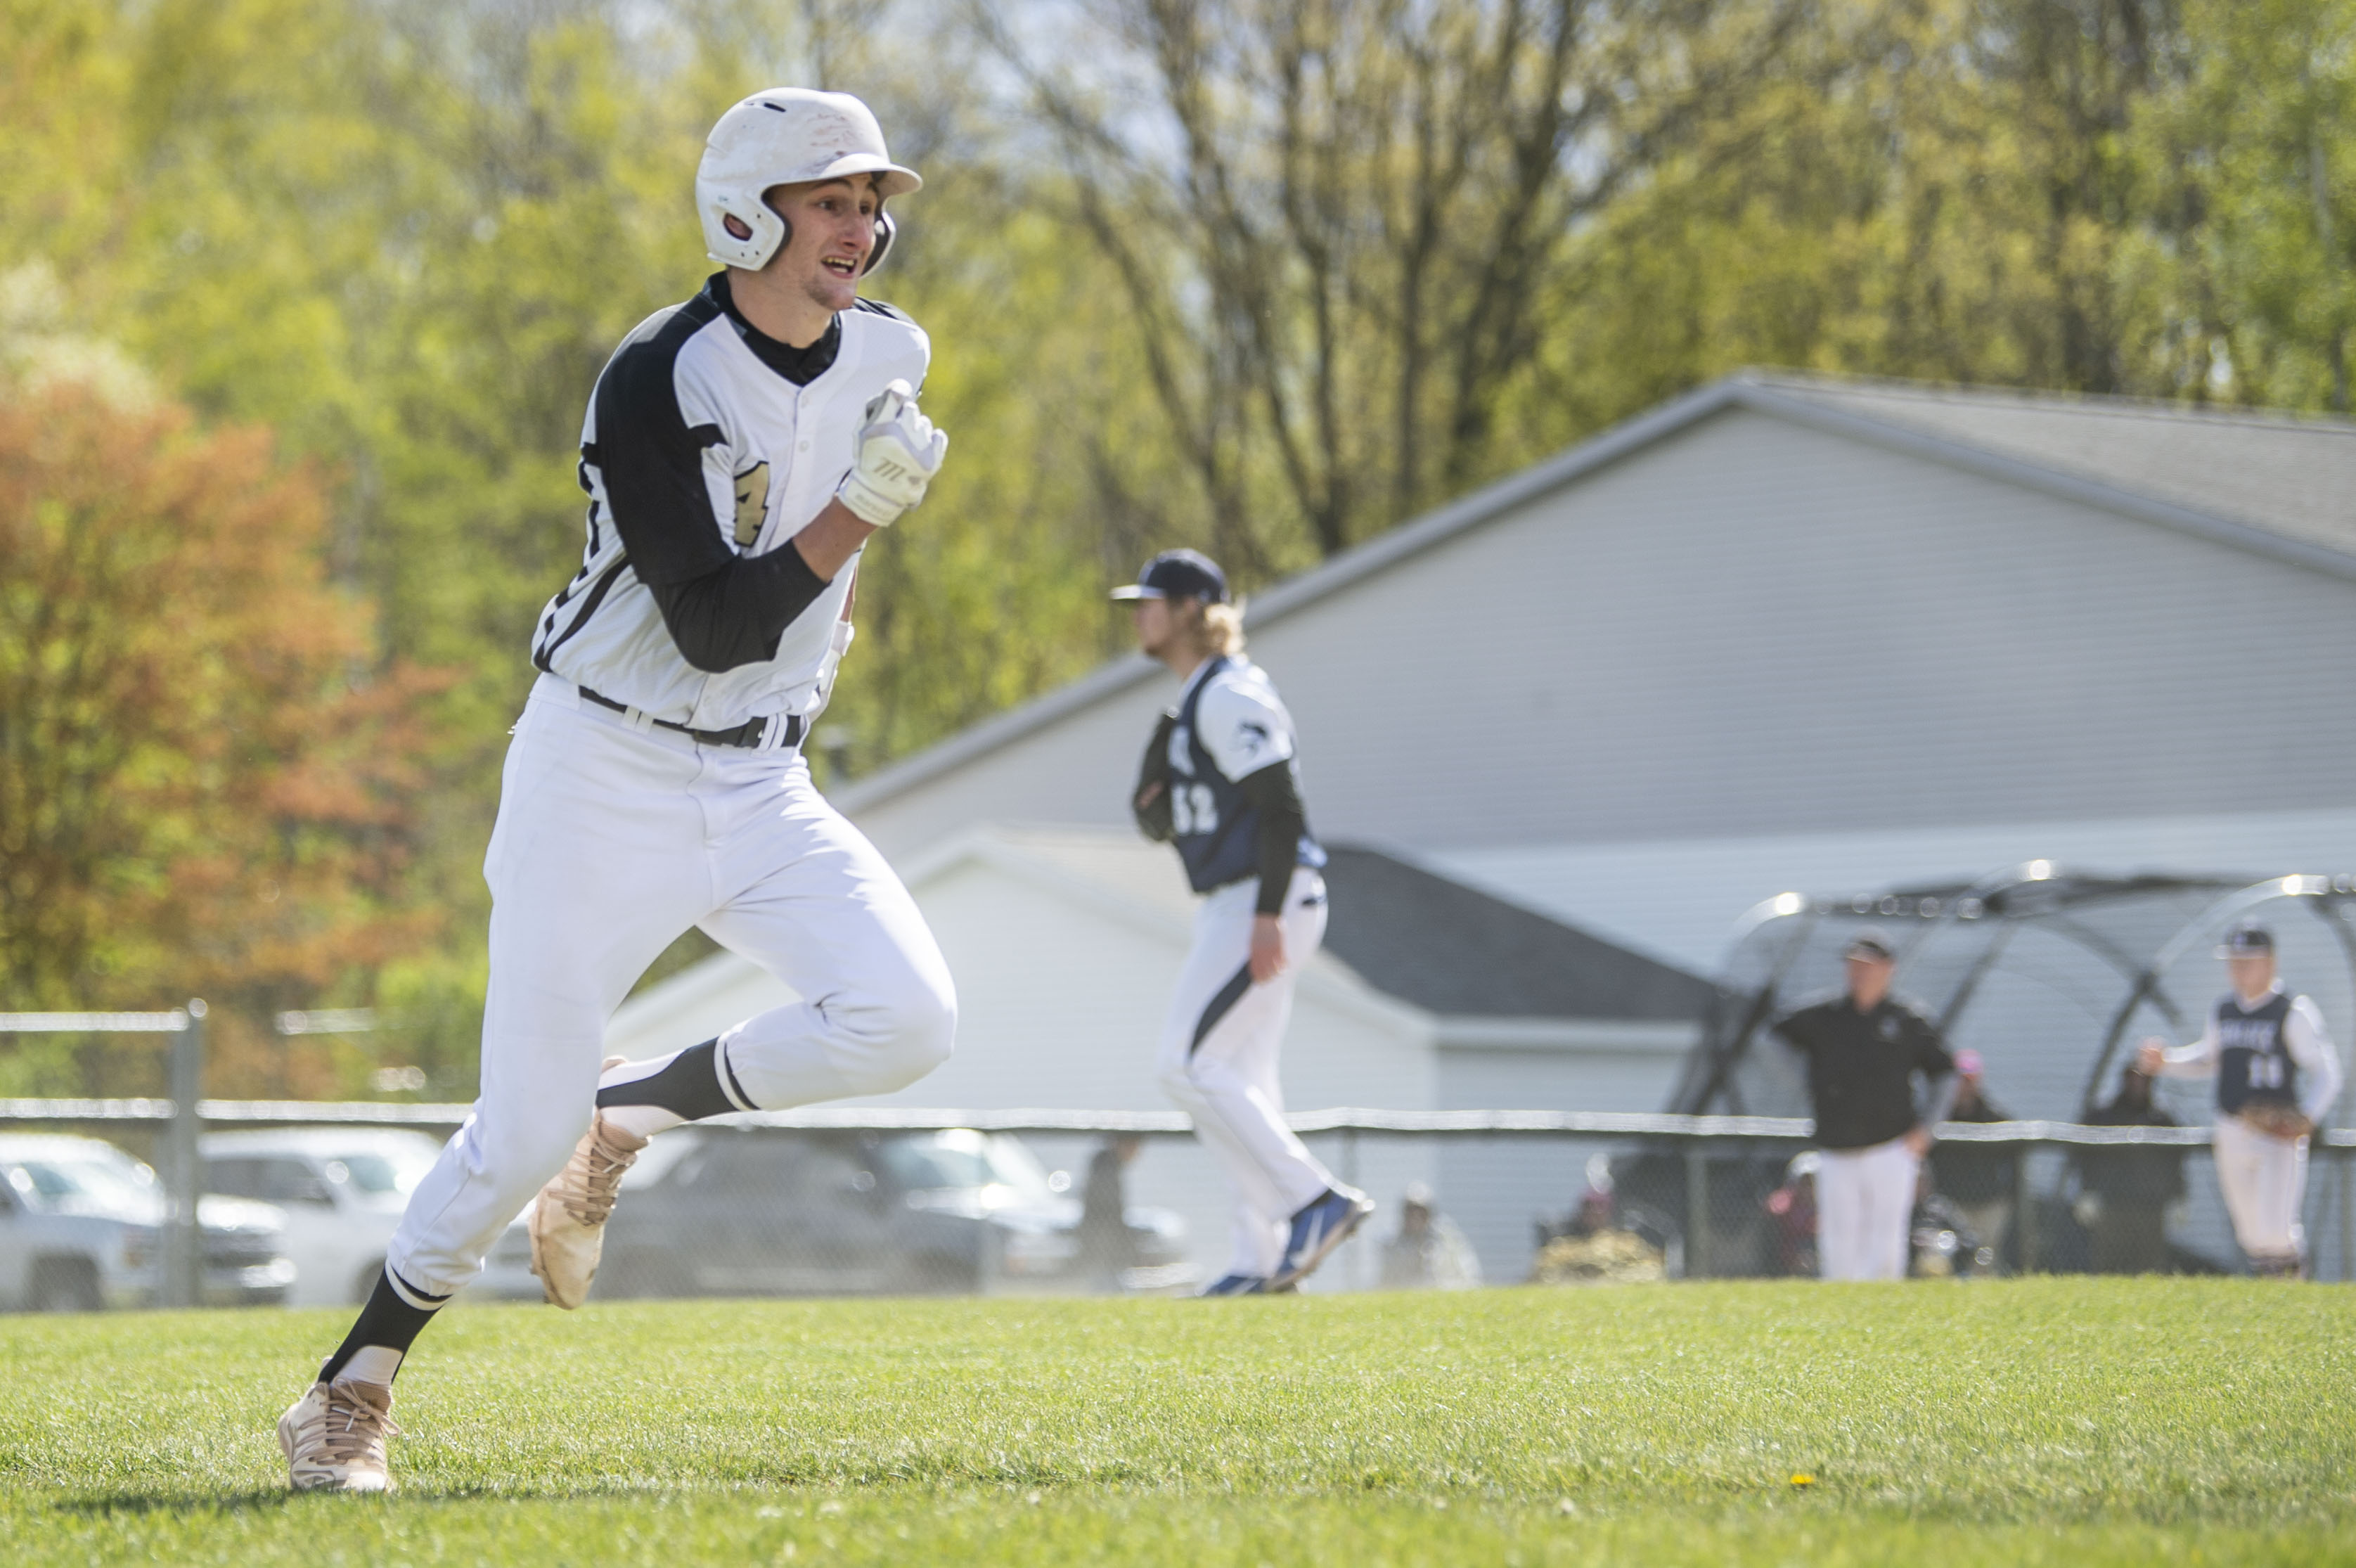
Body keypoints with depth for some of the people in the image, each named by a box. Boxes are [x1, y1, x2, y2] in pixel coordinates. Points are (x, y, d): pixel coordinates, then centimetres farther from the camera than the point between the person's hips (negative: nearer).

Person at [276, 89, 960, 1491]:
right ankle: (352, 1392, 13)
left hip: (763, 789, 6)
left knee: (908, 1017, -19)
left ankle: (628, 1119, 4)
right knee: (526, 1126, -7)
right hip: (608, 779, -6)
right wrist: (858, 511, -31)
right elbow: (713, 630, -24)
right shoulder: (657, 384, -19)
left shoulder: (887, 357, 2)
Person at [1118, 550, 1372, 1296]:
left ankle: (1317, 1200, -16)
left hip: (1263, 901, -10)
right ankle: (1263, 1259, 8)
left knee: (1188, 1065, -14)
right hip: (1235, 908, 10)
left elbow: (1281, 805, -20)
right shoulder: (1187, 708, 20)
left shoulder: (1230, 694, -12)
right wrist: (1154, 793, 0)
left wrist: (1268, 915, -26)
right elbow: (1155, 824, 23)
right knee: (1238, 1082, 8)